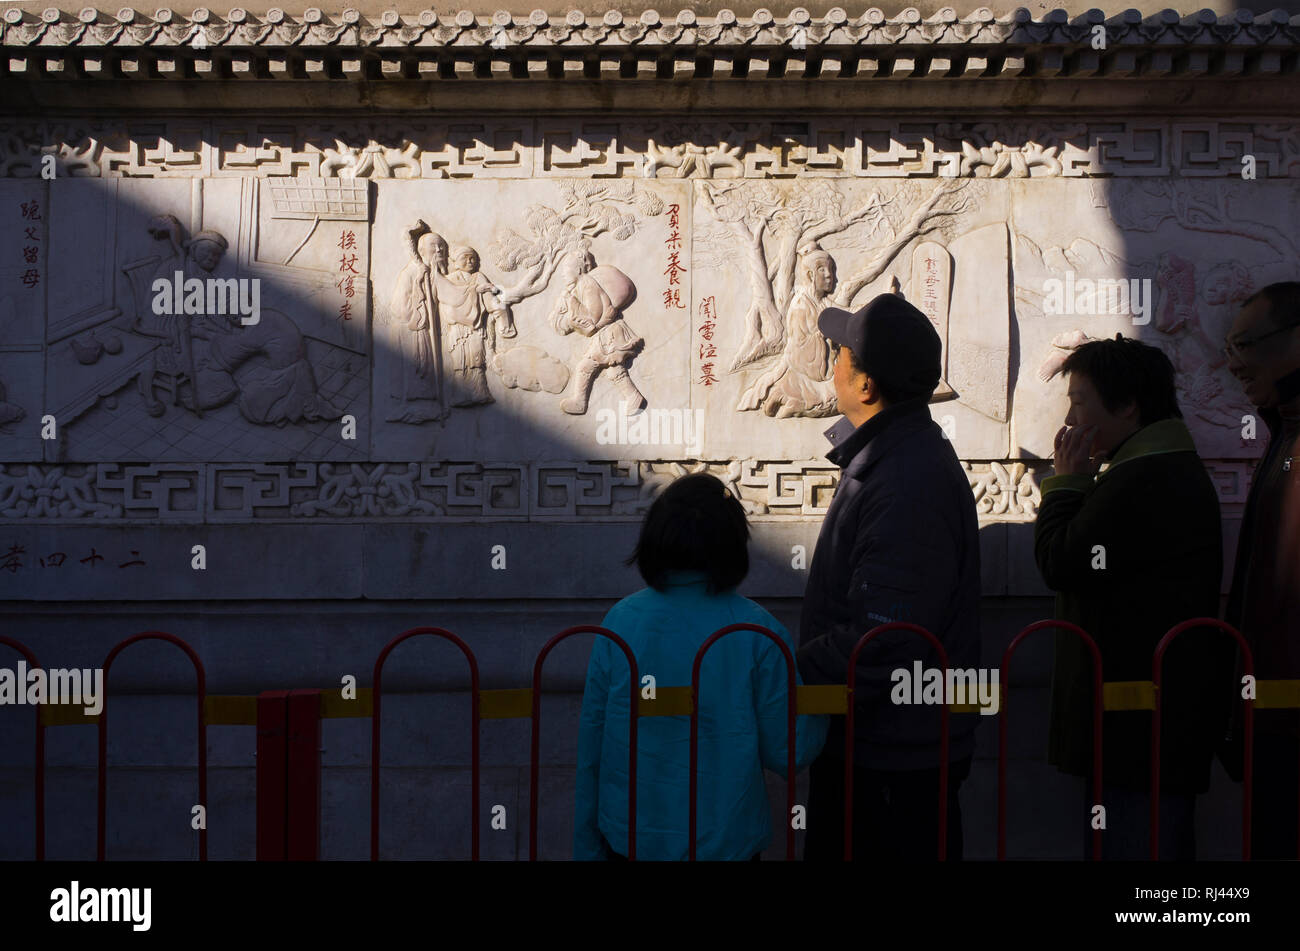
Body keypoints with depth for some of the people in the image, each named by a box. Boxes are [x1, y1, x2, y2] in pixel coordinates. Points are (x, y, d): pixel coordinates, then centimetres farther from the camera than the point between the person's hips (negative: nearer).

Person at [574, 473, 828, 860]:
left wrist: (587, 847, 8)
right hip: (724, 841, -2)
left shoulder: (620, 620, -8)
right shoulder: (757, 632, -14)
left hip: (629, 838, 2)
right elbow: (789, 754, -10)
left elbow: (591, 746, -2)